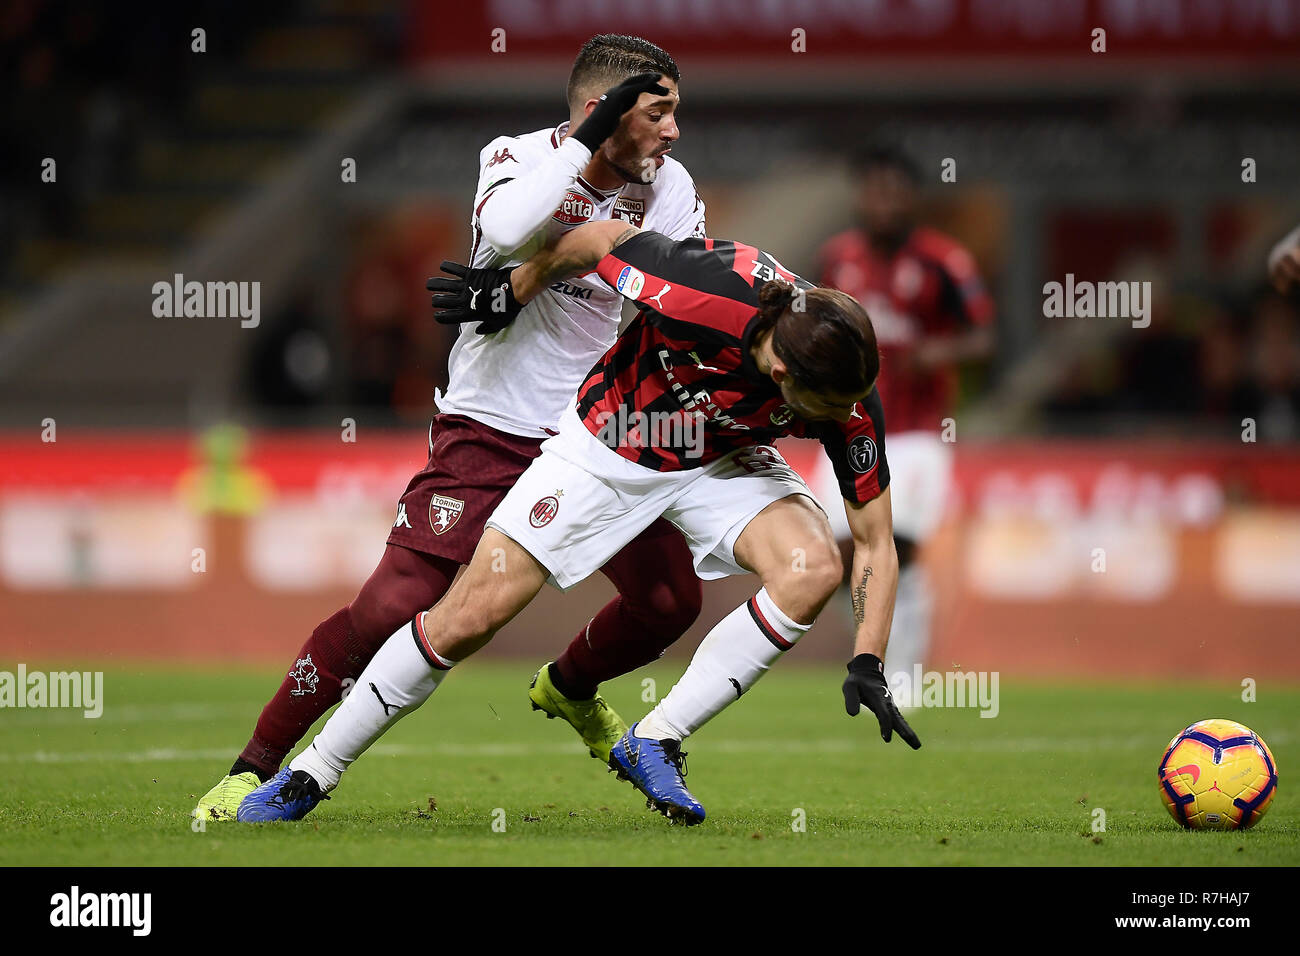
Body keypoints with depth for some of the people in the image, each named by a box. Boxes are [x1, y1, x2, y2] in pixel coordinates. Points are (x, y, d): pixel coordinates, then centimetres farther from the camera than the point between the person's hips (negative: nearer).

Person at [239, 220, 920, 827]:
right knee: (469, 617, -9)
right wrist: (511, 292, -4)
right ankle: (309, 776, 8)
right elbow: (600, 240, -18)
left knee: (813, 570, -26)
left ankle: (654, 744, -10)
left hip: (723, 462, 2)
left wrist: (867, 665, -27)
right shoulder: (707, 291, -39)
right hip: (608, 445, -2)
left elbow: (876, 545, -17)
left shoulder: (849, 403, -28)